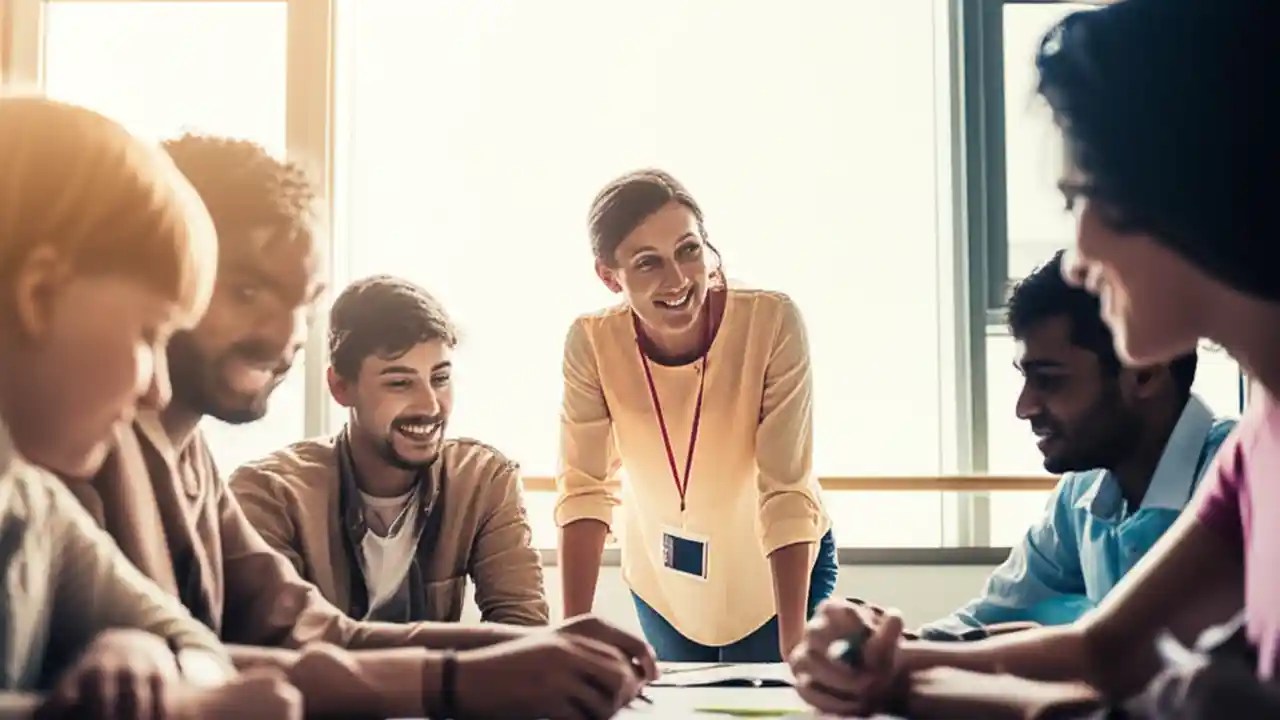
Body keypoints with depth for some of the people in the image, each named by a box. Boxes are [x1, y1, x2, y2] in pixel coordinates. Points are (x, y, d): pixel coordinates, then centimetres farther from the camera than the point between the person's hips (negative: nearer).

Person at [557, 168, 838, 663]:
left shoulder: (773, 322, -28)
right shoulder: (592, 343, -21)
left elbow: (787, 491, -28)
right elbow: (586, 490, -18)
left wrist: (794, 645, -31)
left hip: (778, 572, -2)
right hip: (662, 576, 2)